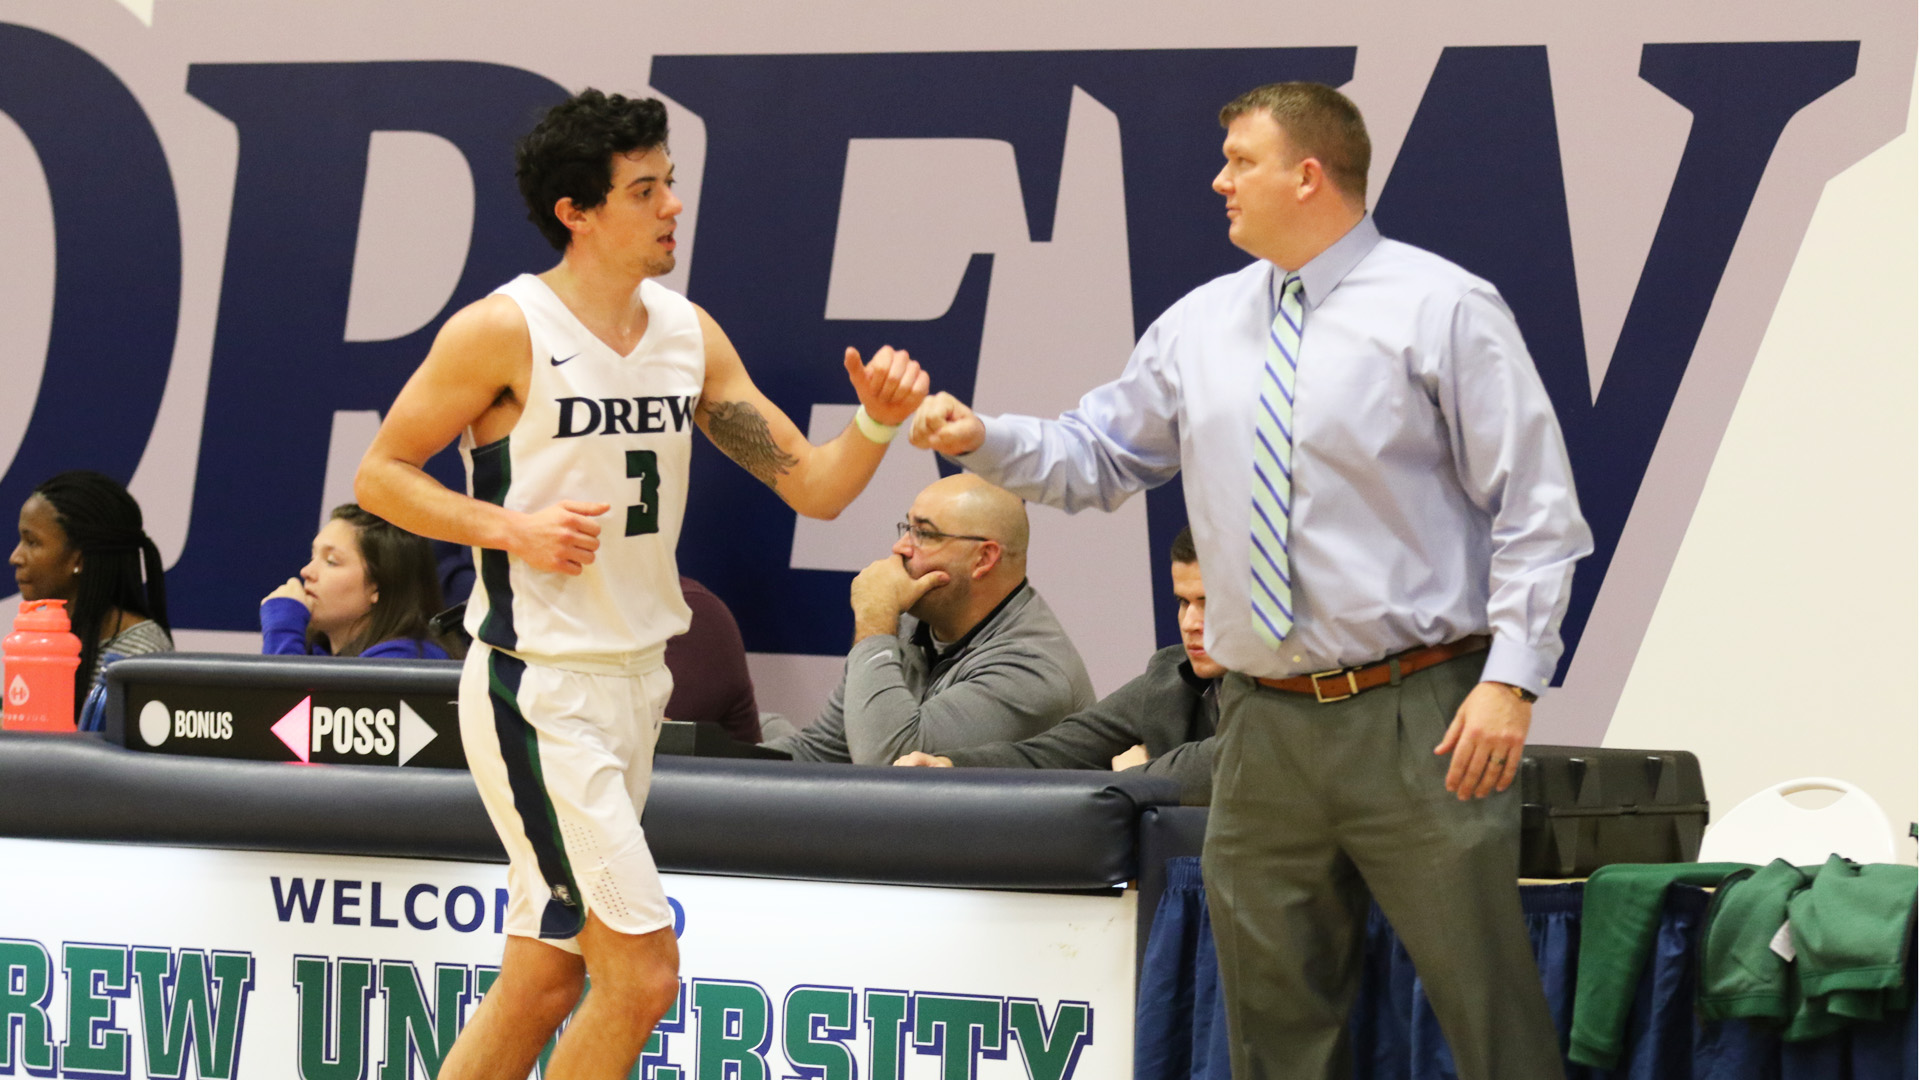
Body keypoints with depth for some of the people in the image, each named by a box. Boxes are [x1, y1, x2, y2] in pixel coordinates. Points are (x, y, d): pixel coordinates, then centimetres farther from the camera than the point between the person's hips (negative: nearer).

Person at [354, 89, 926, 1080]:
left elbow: (811, 486, 9)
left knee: (544, 978, 11)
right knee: (642, 971, -12)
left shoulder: (689, 333, 8)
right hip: (539, 690, -7)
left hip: (635, 682, 7)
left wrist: (876, 423, -10)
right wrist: (509, 527, -17)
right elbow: (380, 474, -4)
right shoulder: (506, 331, -11)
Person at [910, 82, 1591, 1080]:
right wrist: (984, 440, 2)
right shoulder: (1200, 327, 12)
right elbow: (1095, 456, 20)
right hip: (1265, 725, 6)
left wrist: (1511, 679, -16)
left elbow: (1534, 511, -8)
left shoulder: (1442, 310, -6)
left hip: (1421, 719, -6)